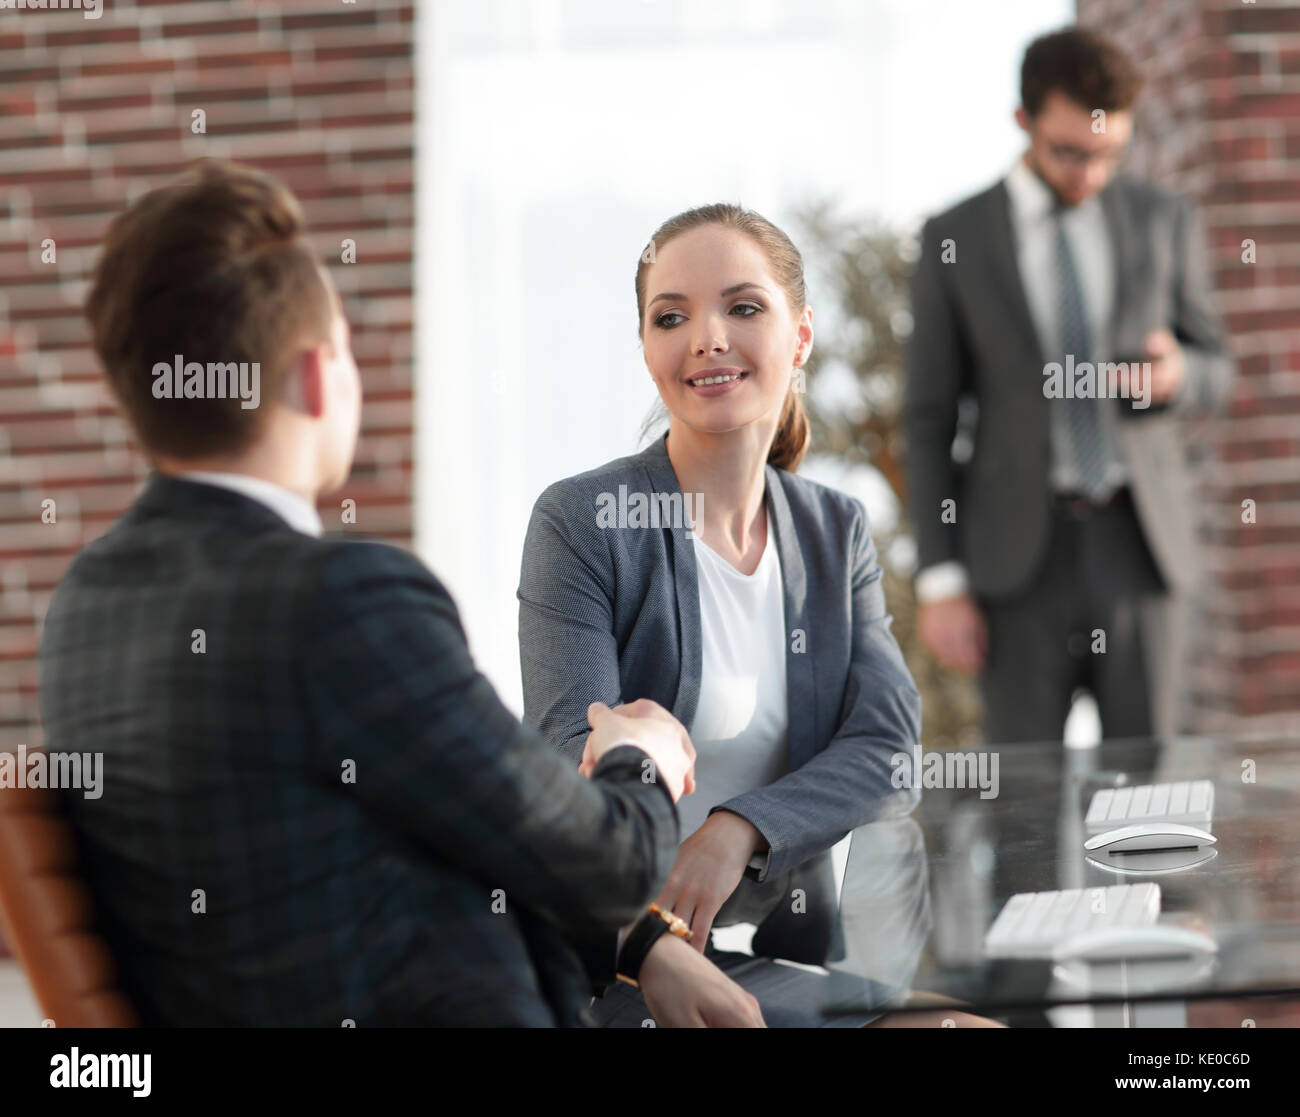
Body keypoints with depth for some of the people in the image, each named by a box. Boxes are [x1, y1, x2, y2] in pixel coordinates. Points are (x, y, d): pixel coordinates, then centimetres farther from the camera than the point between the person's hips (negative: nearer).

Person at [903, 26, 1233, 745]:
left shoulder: (1161, 221, 5)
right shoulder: (955, 241, 0)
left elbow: (1213, 371, 12)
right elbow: (930, 418, 1)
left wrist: (1174, 374, -14)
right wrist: (940, 583, -5)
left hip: (1141, 545, 2)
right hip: (1022, 552, -2)